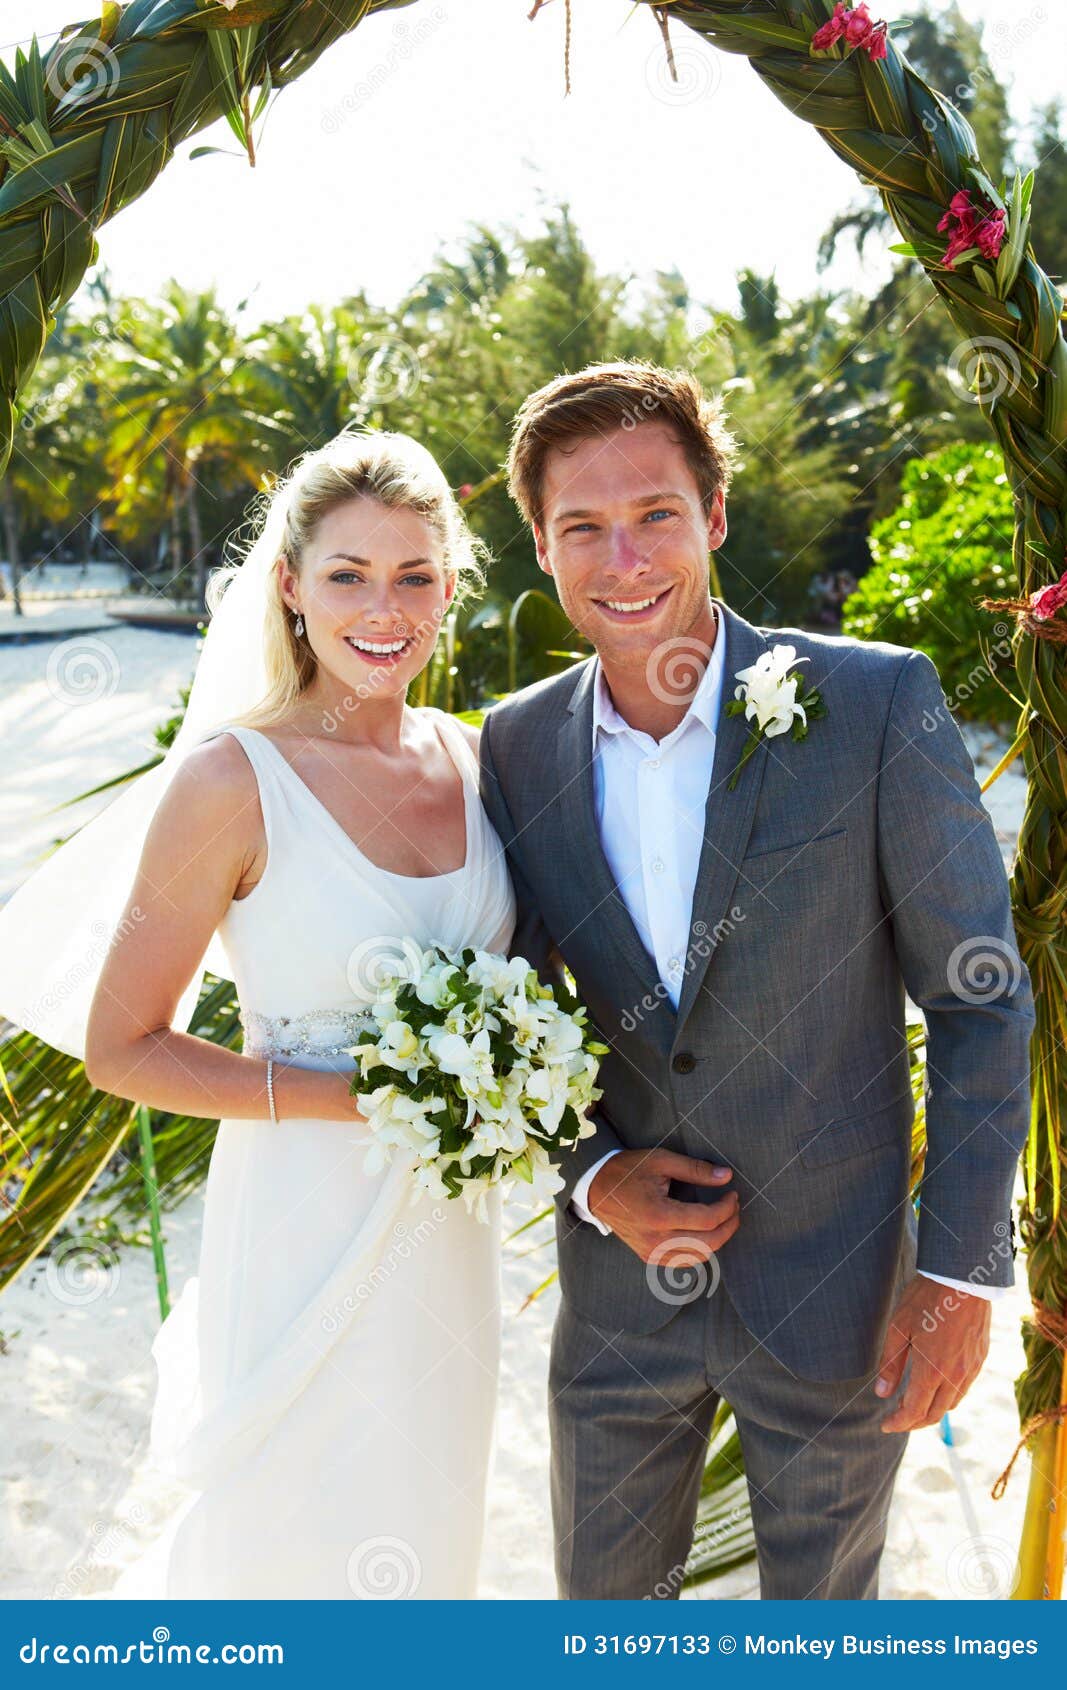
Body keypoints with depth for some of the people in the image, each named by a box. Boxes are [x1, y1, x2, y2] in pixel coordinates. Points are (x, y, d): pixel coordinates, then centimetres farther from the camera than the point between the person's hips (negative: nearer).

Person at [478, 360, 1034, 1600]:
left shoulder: (876, 705, -15)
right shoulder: (517, 746, -5)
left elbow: (980, 998, -9)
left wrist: (962, 1268, -10)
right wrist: (591, 1175, -9)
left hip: (834, 1294, -2)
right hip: (619, 1292, 3)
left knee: (822, 1605, 21)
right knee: (601, 1600, 22)